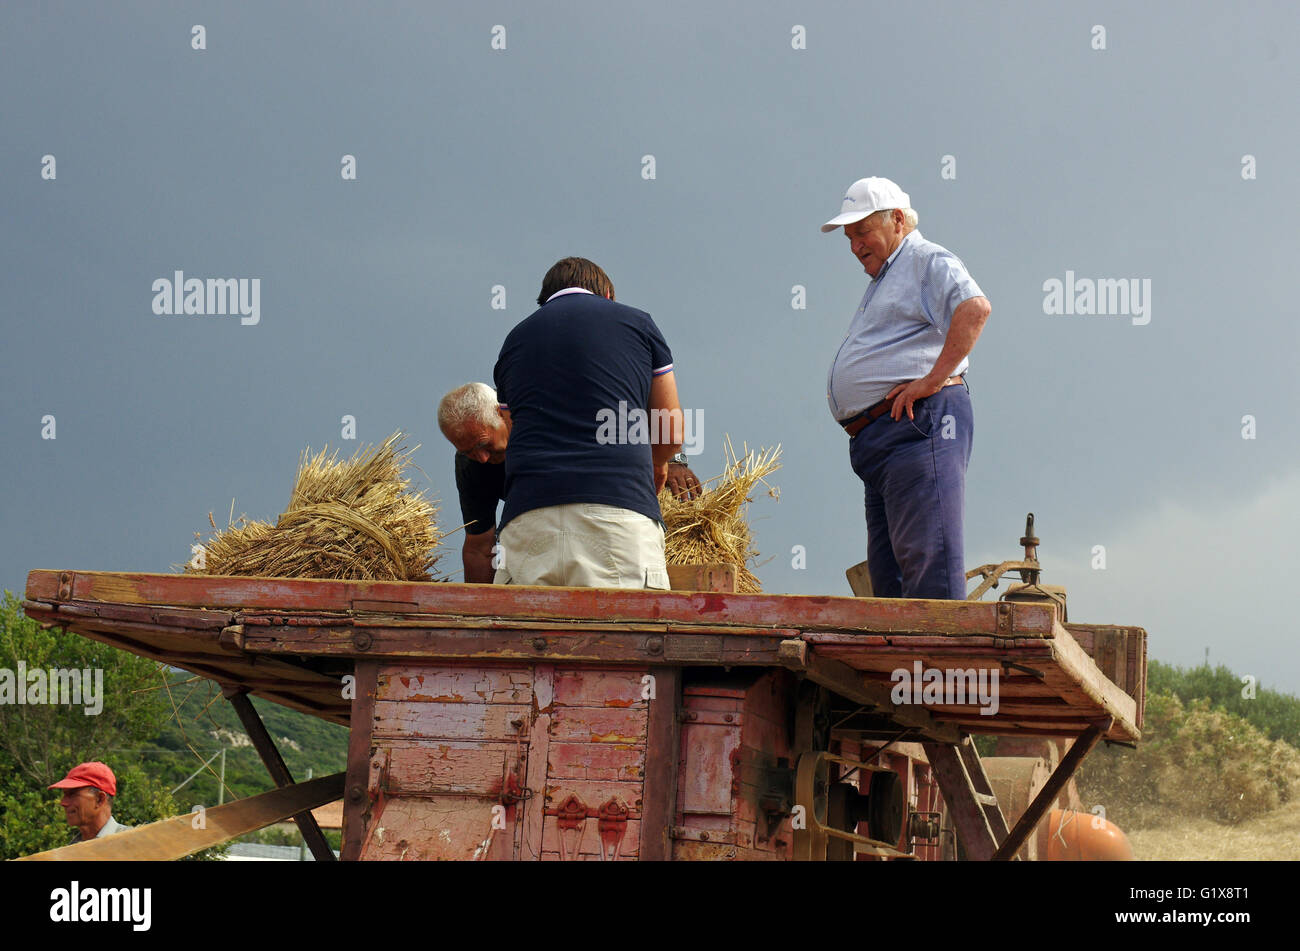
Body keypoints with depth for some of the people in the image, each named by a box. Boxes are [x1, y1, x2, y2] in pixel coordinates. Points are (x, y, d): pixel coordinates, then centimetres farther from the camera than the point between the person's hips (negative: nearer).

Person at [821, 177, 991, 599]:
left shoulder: (929, 262, -1)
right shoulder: (883, 281, 30)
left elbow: (975, 308, -20)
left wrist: (933, 379, -22)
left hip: (917, 424, -11)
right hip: (876, 441, 11)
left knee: (929, 567, -17)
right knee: (888, 576, 5)